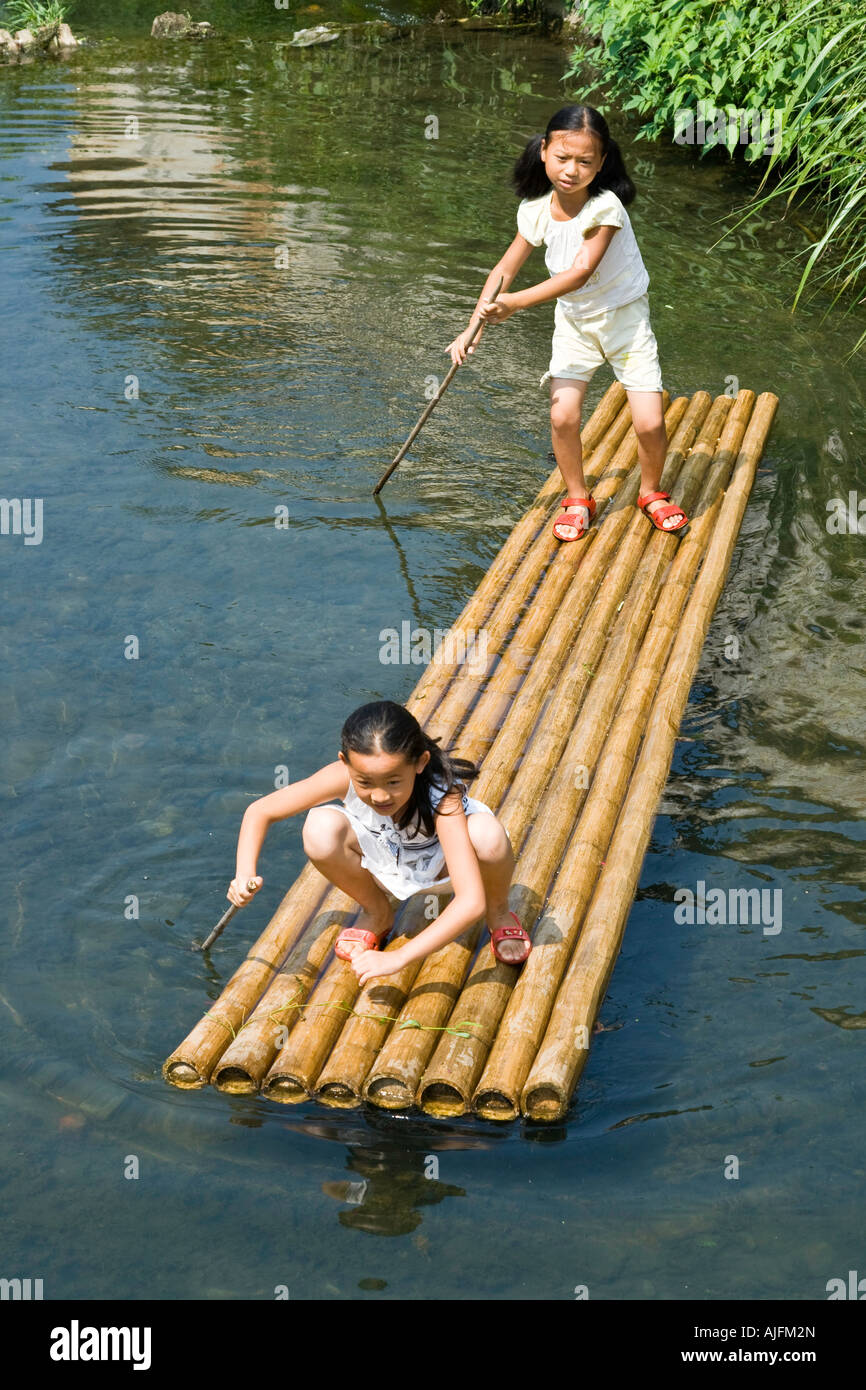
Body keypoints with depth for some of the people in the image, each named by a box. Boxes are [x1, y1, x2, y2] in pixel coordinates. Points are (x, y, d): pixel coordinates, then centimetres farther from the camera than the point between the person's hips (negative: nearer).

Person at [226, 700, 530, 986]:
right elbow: (260, 811, -17)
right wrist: (245, 874, -34)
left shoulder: (441, 796, -38)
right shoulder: (344, 776, -31)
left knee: (487, 835, -37)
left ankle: (498, 913, -1)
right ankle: (377, 913, 2)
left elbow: (471, 902, -44)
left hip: (443, 865, -2)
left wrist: (398, 957, -46)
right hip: (384, 865, 3)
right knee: (320, 830, -29)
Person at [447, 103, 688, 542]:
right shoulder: (536, 210, -11)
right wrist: (473, 327, -10)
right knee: (562, 415, -10)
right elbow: (506, 268, -1)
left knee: (649, 422, -10)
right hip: (574, 321, 4)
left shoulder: (605, 207, -26)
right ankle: (577, 500, 15)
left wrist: (515, 303, -37)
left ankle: (651, 492, 20)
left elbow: (580, 272, -33)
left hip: (624, 317, -3)